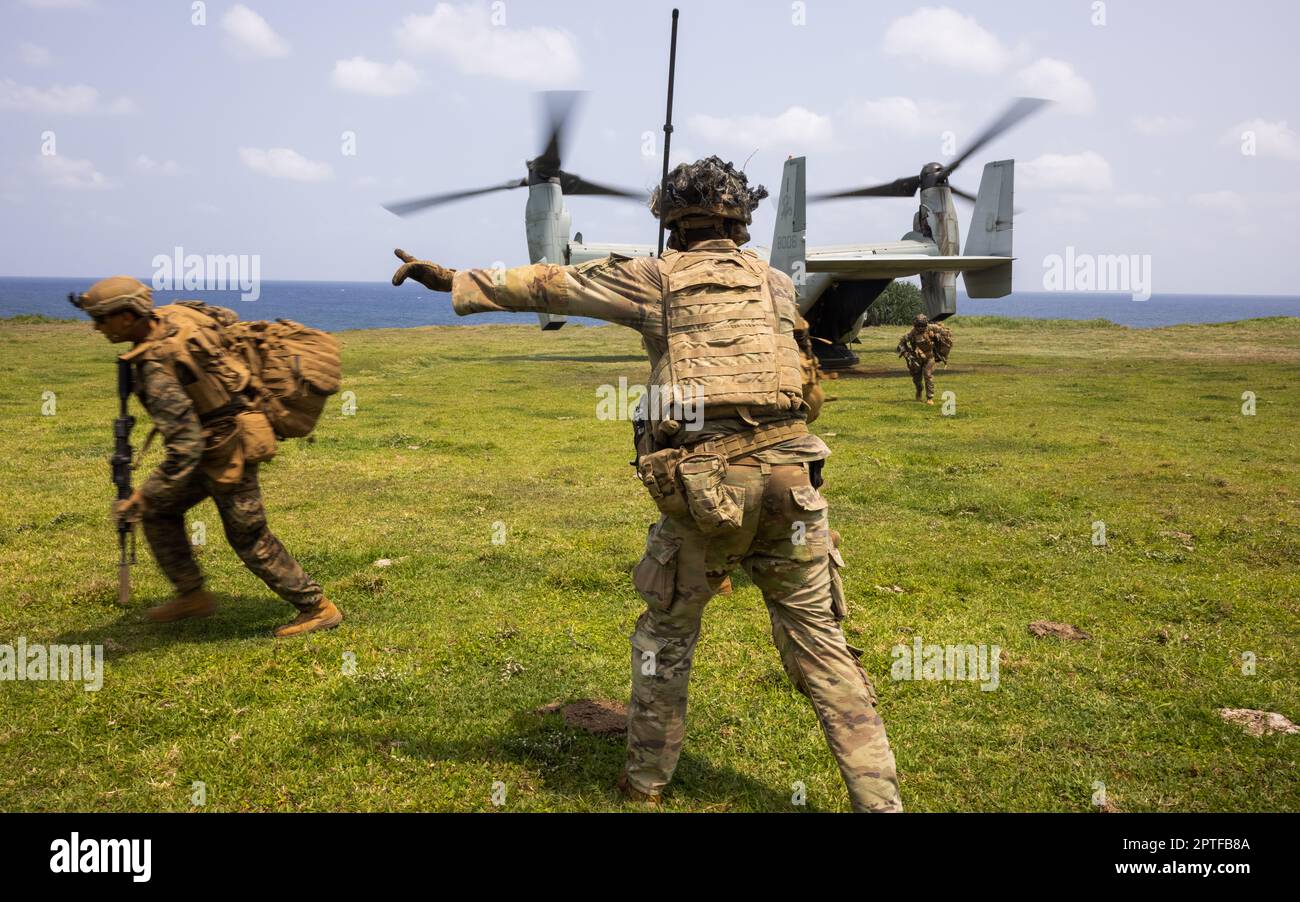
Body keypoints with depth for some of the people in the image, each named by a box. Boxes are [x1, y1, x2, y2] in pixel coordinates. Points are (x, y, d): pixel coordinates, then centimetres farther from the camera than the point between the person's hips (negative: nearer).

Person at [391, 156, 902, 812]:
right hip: (787, 473, 2)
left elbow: (546, 284, 8)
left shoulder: (658, 278, 5)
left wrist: (451, 280, 16)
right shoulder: (778, 284, 15)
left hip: (703, 486, -2)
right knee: (818, 644, 9)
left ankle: (646, 781, 29)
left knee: (666, 633, 18)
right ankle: (879, 797, 9)